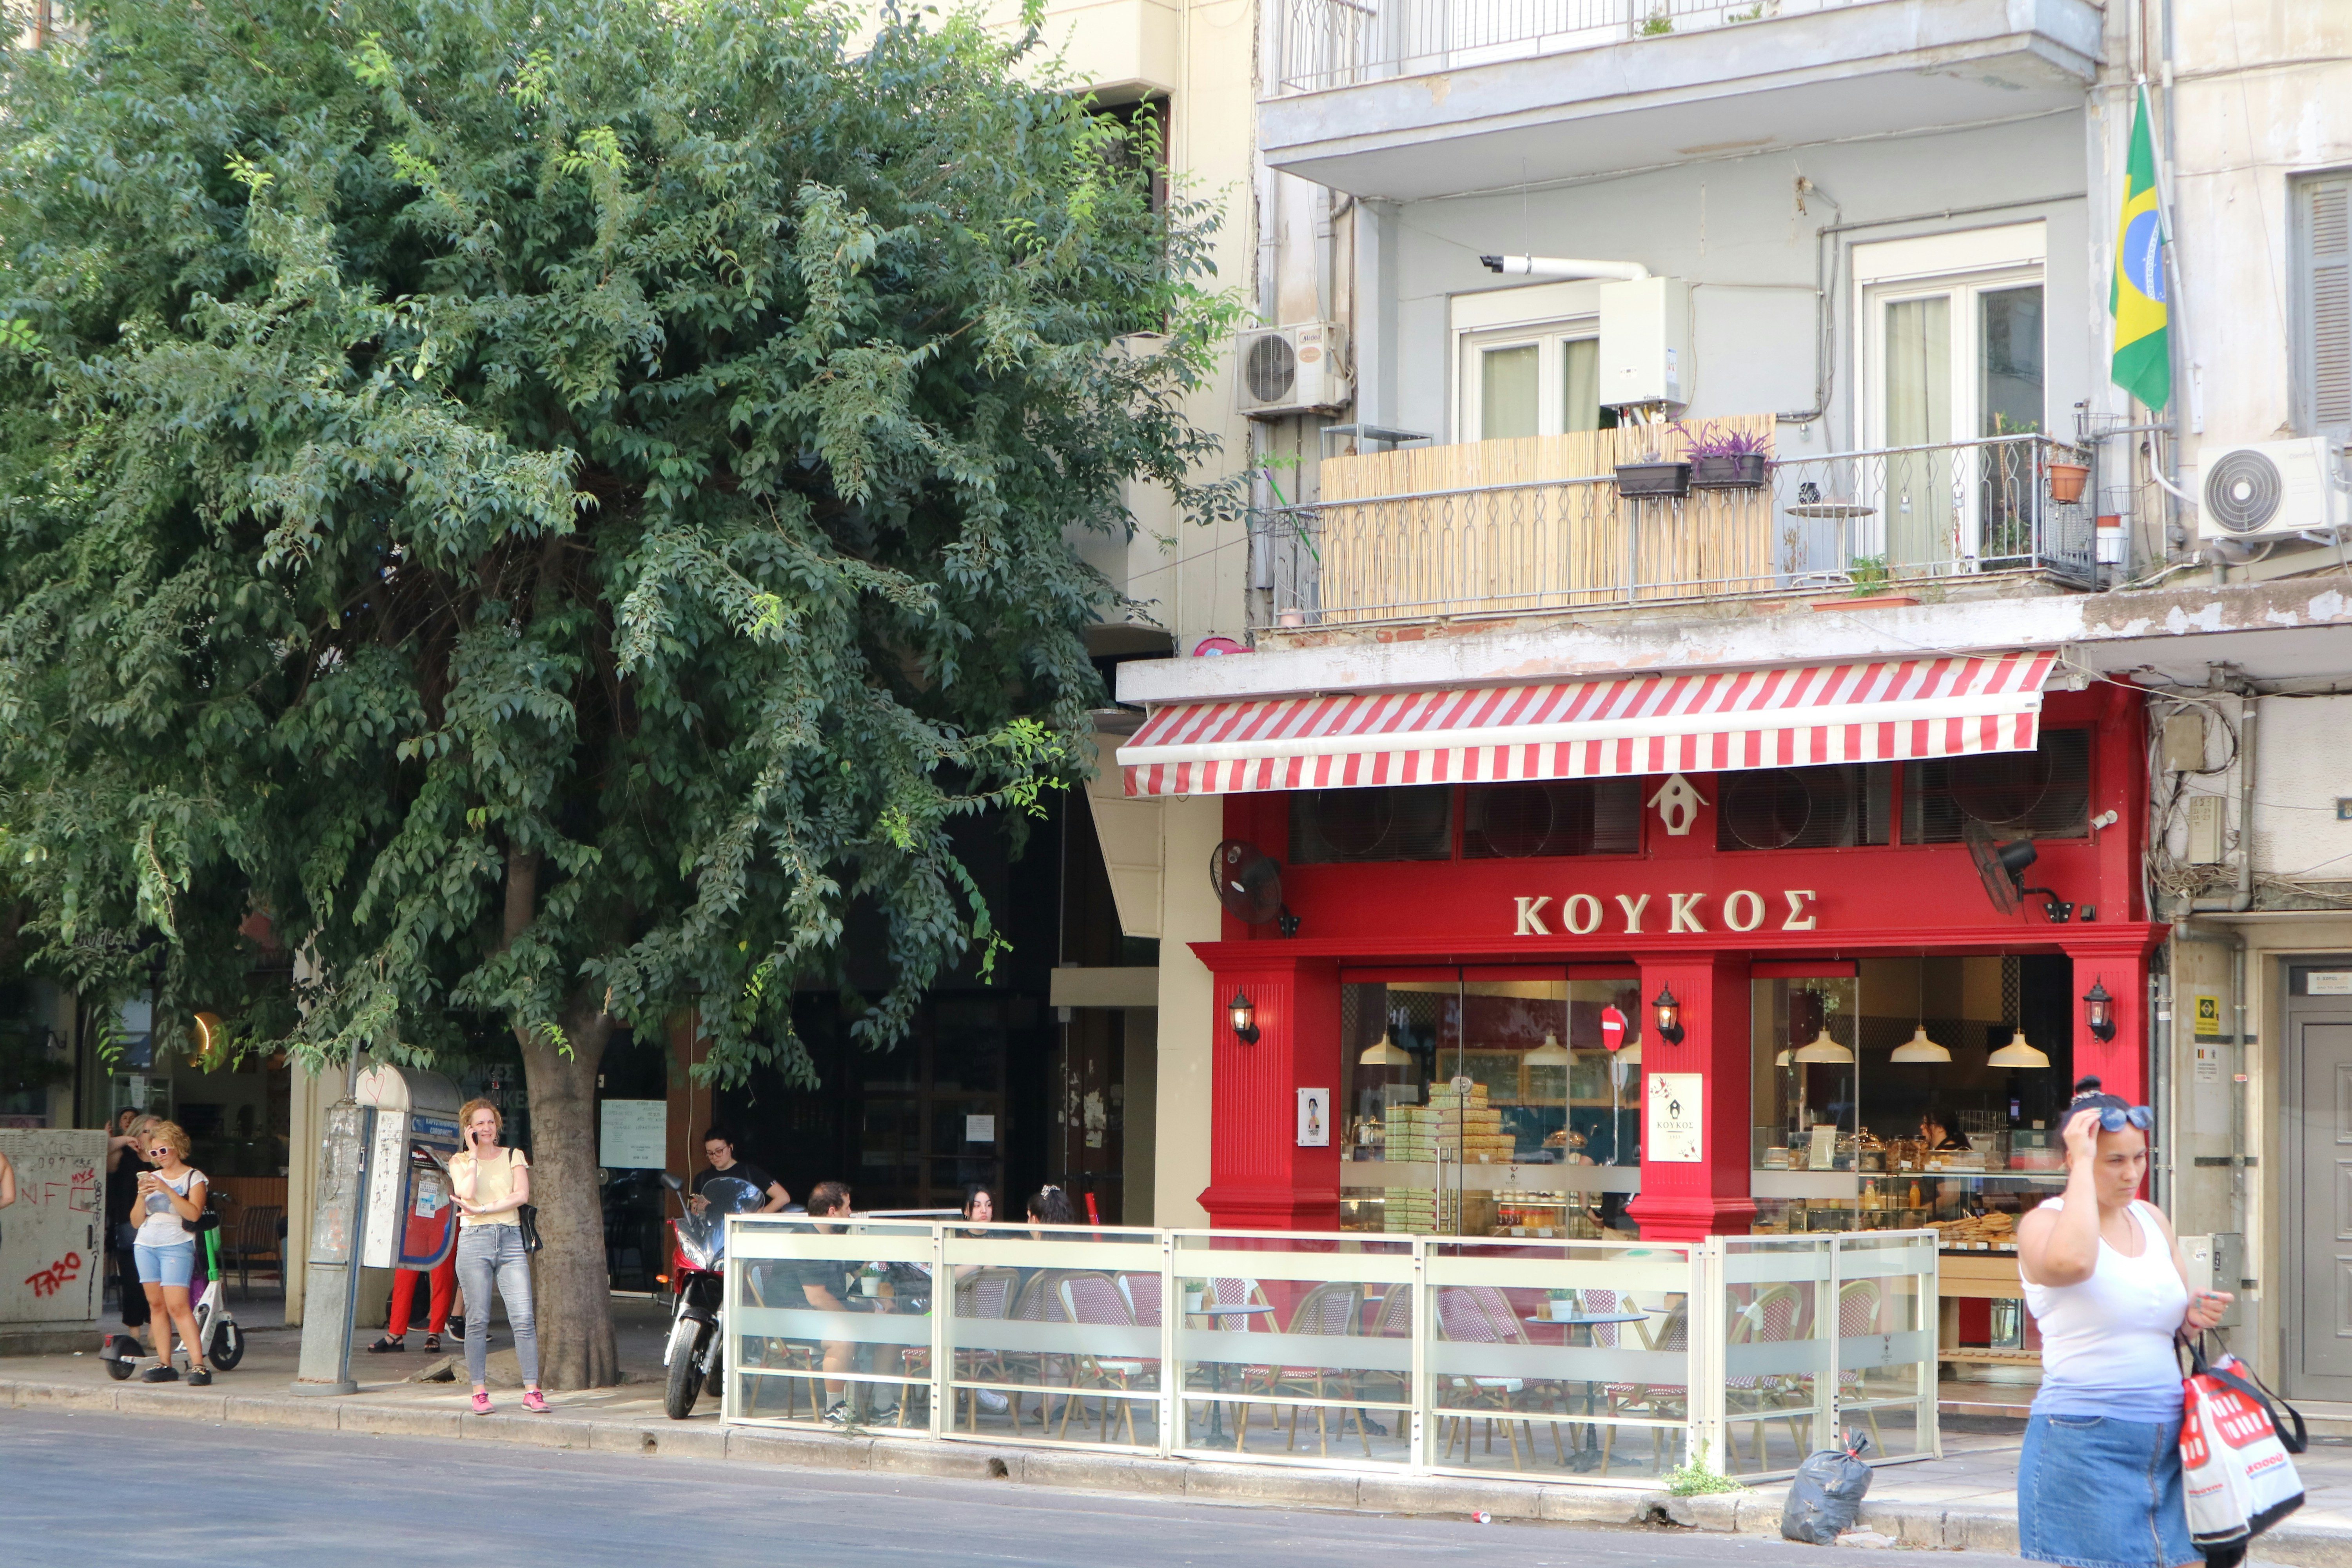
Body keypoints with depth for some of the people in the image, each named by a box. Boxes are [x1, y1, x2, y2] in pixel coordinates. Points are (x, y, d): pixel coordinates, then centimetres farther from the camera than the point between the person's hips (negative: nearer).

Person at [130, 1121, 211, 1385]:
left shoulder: (194, 1178, 3)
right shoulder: (152, 1178, 17)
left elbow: (194, 1213, -12)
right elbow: (137, 1220, 14)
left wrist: (167, 1190, -18)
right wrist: (142, 1195, -4)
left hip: (176, 1246, -5)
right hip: (146, 1245, 5)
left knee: (177, 1306, -16)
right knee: (156, 1305, 3)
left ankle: (198, 1364, -19)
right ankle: (164, 1365, 8)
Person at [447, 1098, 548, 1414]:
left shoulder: (513, 1157, 14)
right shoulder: (460, 1161, 11)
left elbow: (522, 1195, -2)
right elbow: (466, 1194, -8)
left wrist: (482, 1209, -9)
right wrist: (474, 1154, -3)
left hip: (511, 1238, 1)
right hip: (474, 1240, -1)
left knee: (524, 1318, -8)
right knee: (478, 1320, -3)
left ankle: (532, 1390, -7)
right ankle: (480, 1391, 3)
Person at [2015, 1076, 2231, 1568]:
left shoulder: (2153, 1221, 15)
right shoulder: (2043, 1223, -6)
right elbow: (2071, 1261, -31)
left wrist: (2196, 1316, 1)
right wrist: (2084, 1164, -21)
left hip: (2166, 1442, 7)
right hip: (2082, 1445, -6)